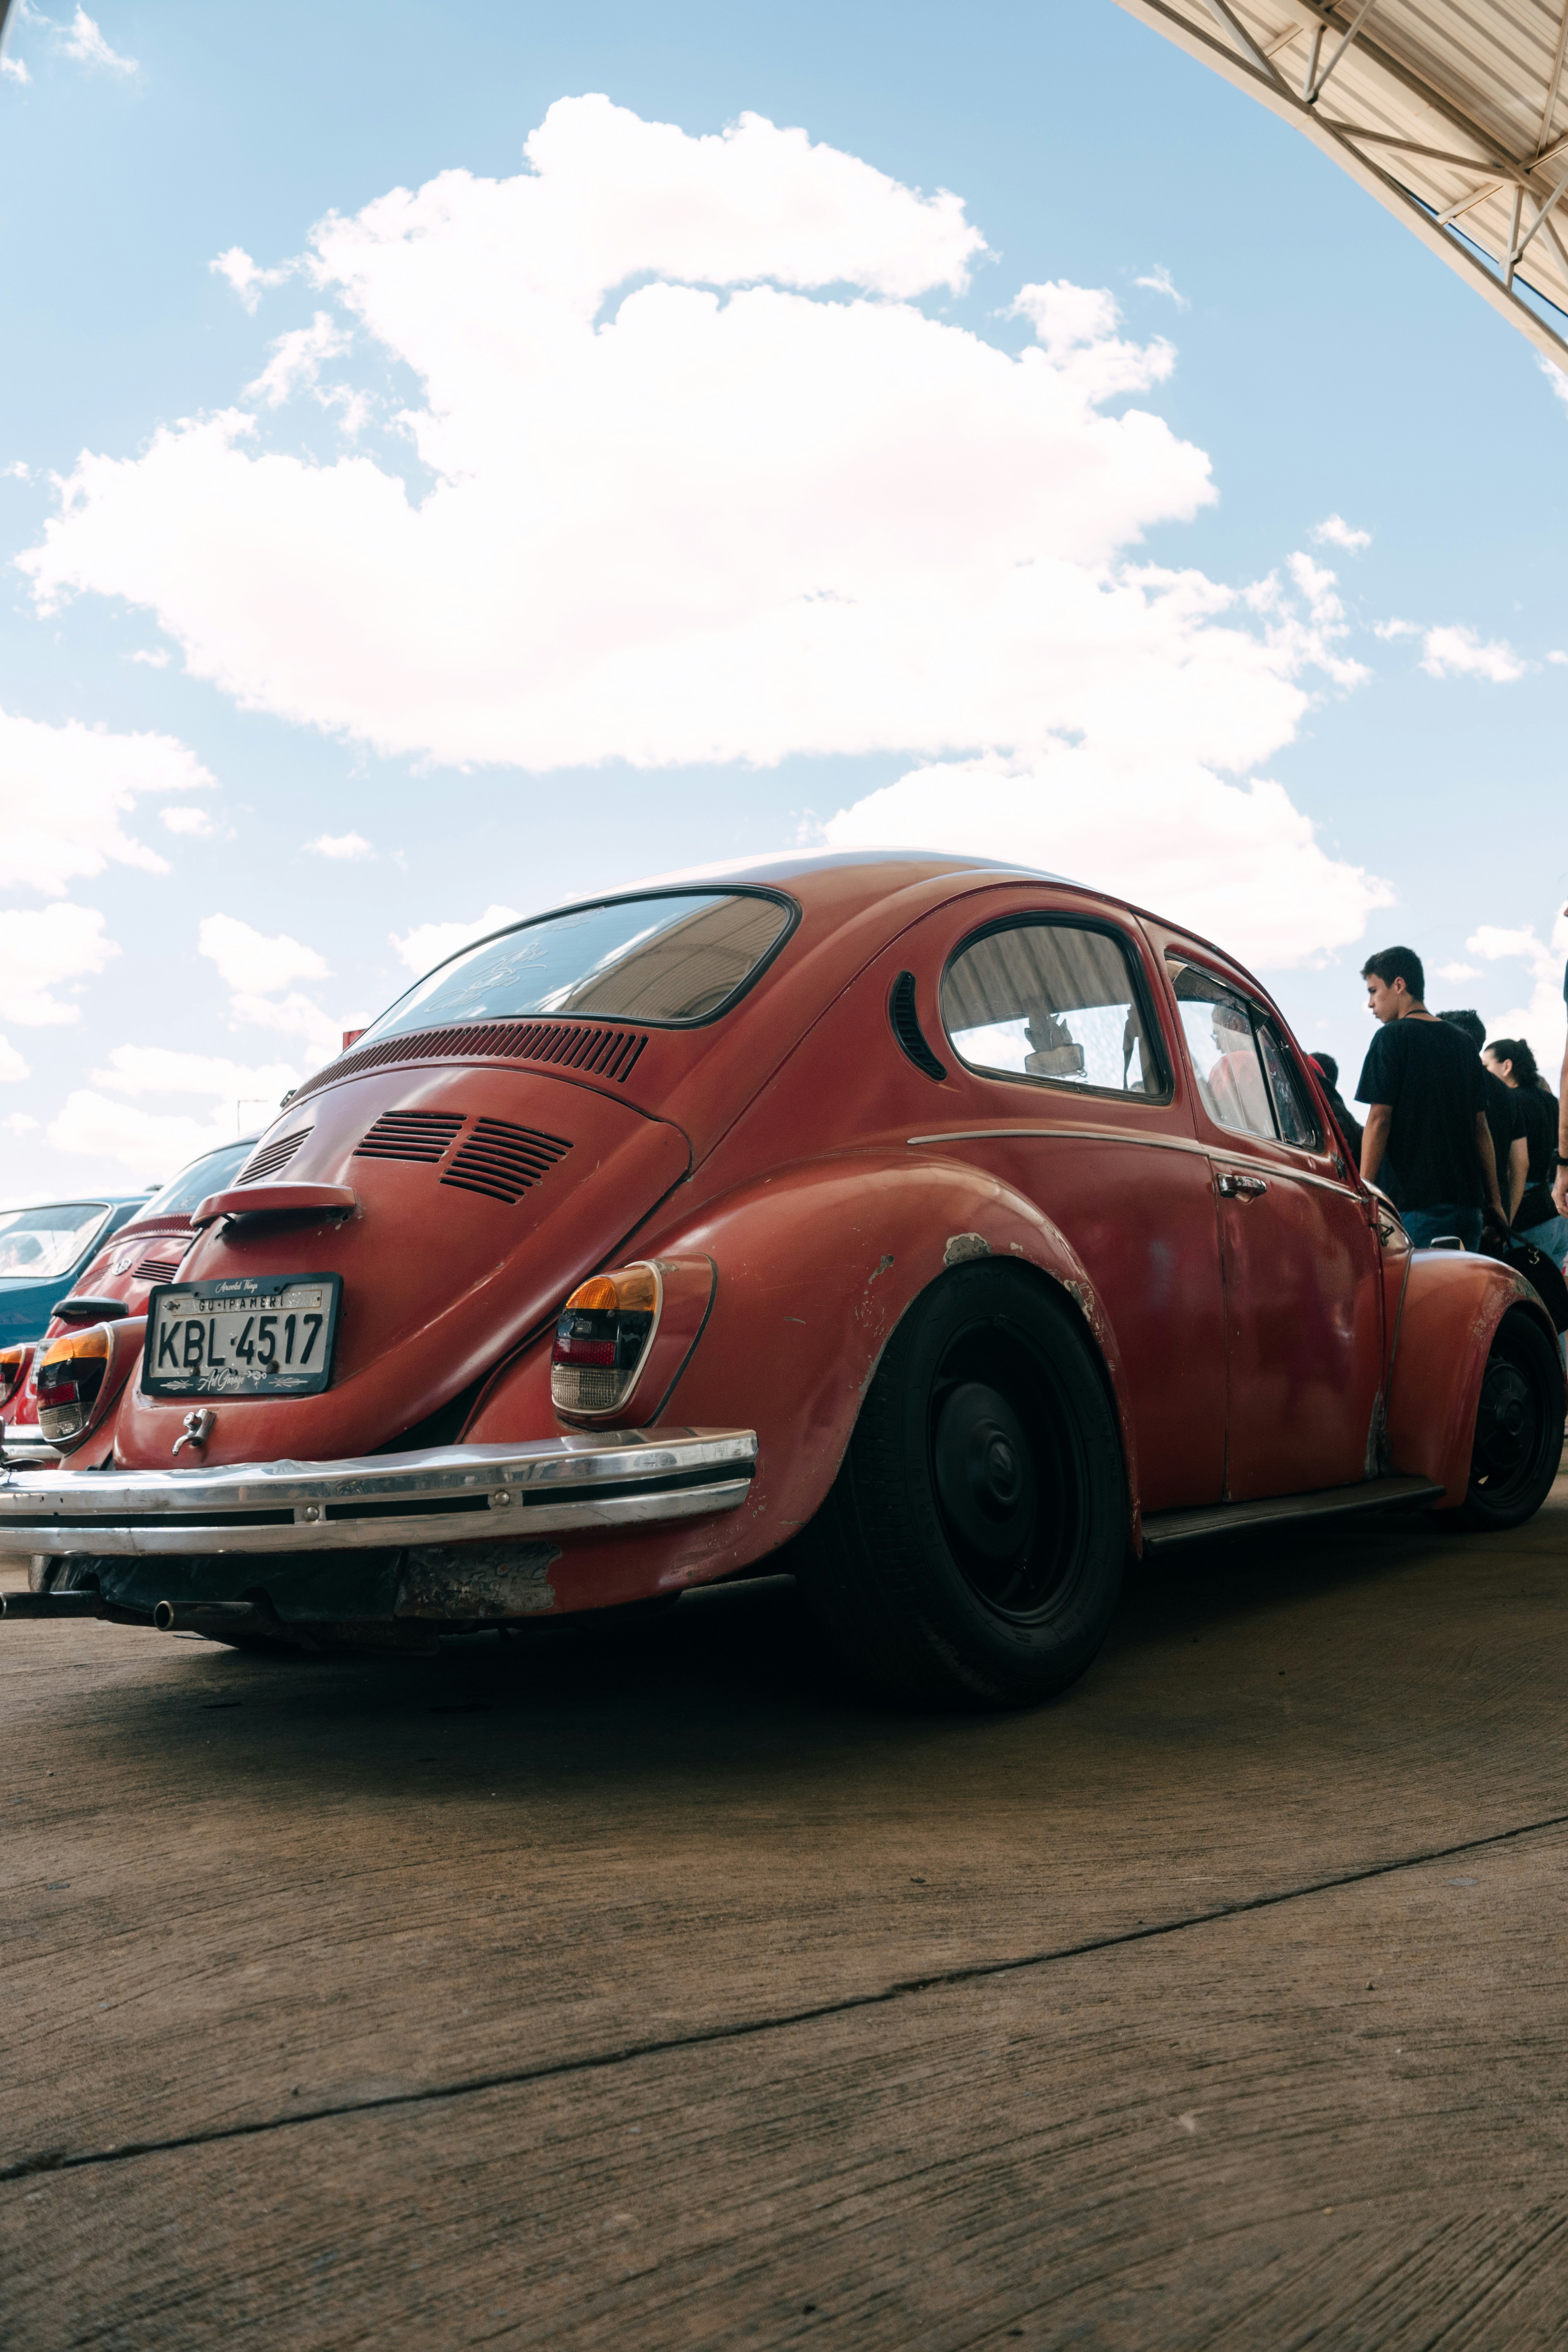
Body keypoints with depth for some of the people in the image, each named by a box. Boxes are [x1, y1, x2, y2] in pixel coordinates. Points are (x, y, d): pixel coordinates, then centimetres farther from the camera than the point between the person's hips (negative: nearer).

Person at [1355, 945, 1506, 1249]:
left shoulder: (1392, 1037, -4)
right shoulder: (1463, 1041, 15)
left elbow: (1379, 1121, -10)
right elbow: (1481, 1127, 16)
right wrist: (1494, 1201, 19)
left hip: (1420, 1203, -6)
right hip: (1468, 1201, 7)